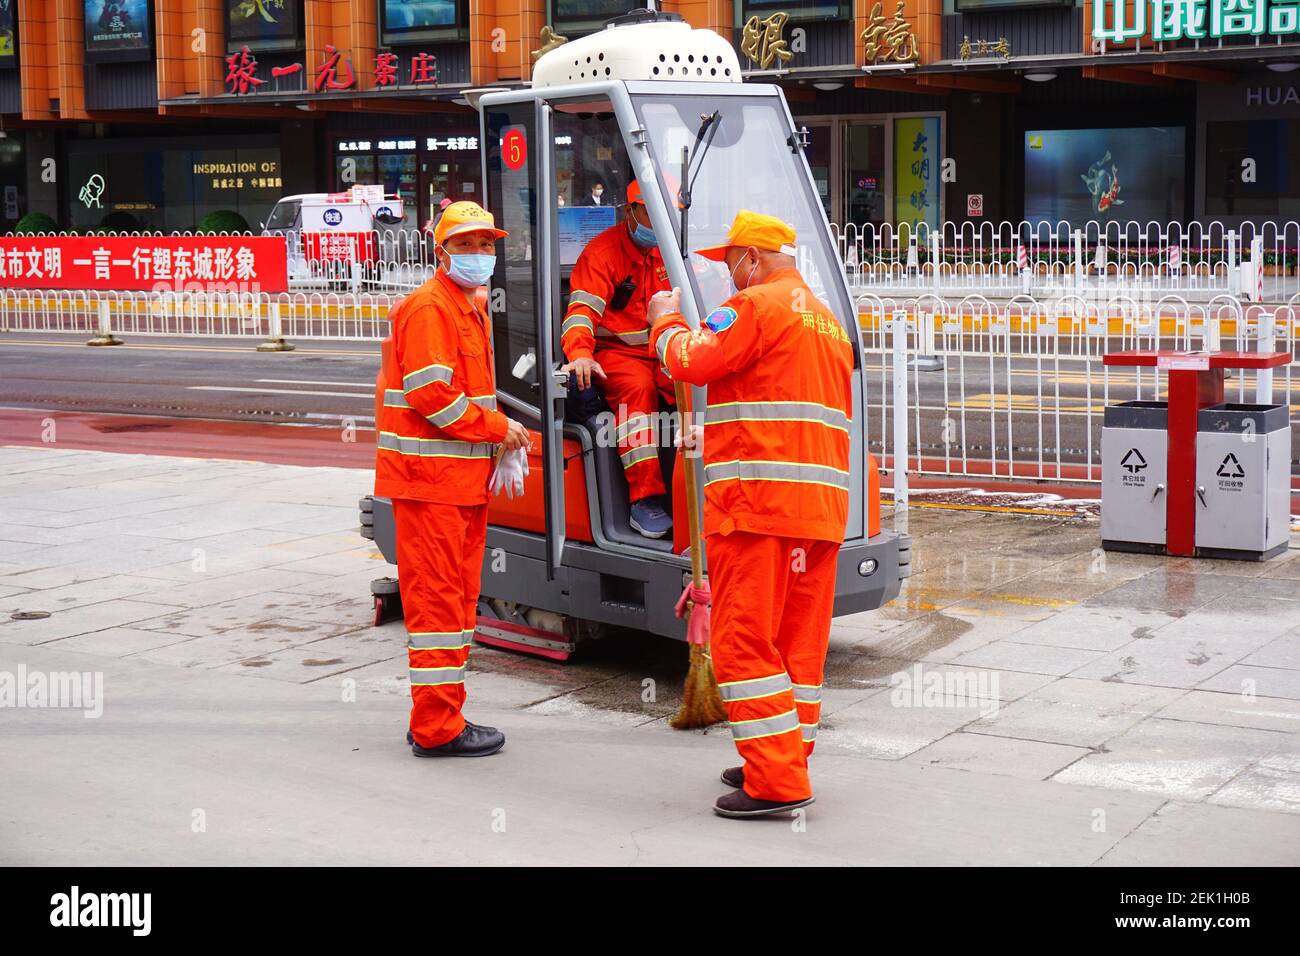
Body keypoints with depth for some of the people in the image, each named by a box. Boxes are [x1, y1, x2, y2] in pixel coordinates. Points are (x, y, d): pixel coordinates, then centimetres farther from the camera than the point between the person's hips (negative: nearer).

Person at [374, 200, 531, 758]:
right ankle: (437, 728, -2)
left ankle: (438, 720, 22)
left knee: (457, 597, 14)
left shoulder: (475, 307, 19)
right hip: (430, 476, -10)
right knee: (438, 599, -7)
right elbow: (432, 394, -20)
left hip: (465, 475, 10)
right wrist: (497, 428, -13)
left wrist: (500, 433, 6)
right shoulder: (429, 308, -12)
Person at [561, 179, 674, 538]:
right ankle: (645, 499, -35)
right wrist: (580, 354, -35)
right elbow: (582, 308, -16)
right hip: (617, 351, -4)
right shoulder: (603, 251, -6)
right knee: (636, 388, -35)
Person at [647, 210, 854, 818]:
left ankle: (776, 782, -9)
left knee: (744, 638, -6)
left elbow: (691, 361, -12)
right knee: (799, 639, 13)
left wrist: (666, 323, 9)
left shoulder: (756, 306, -6)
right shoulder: (828, 322, 23)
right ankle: (789, 759, 19)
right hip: (821, 505, 9)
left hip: (756, 499, -9)